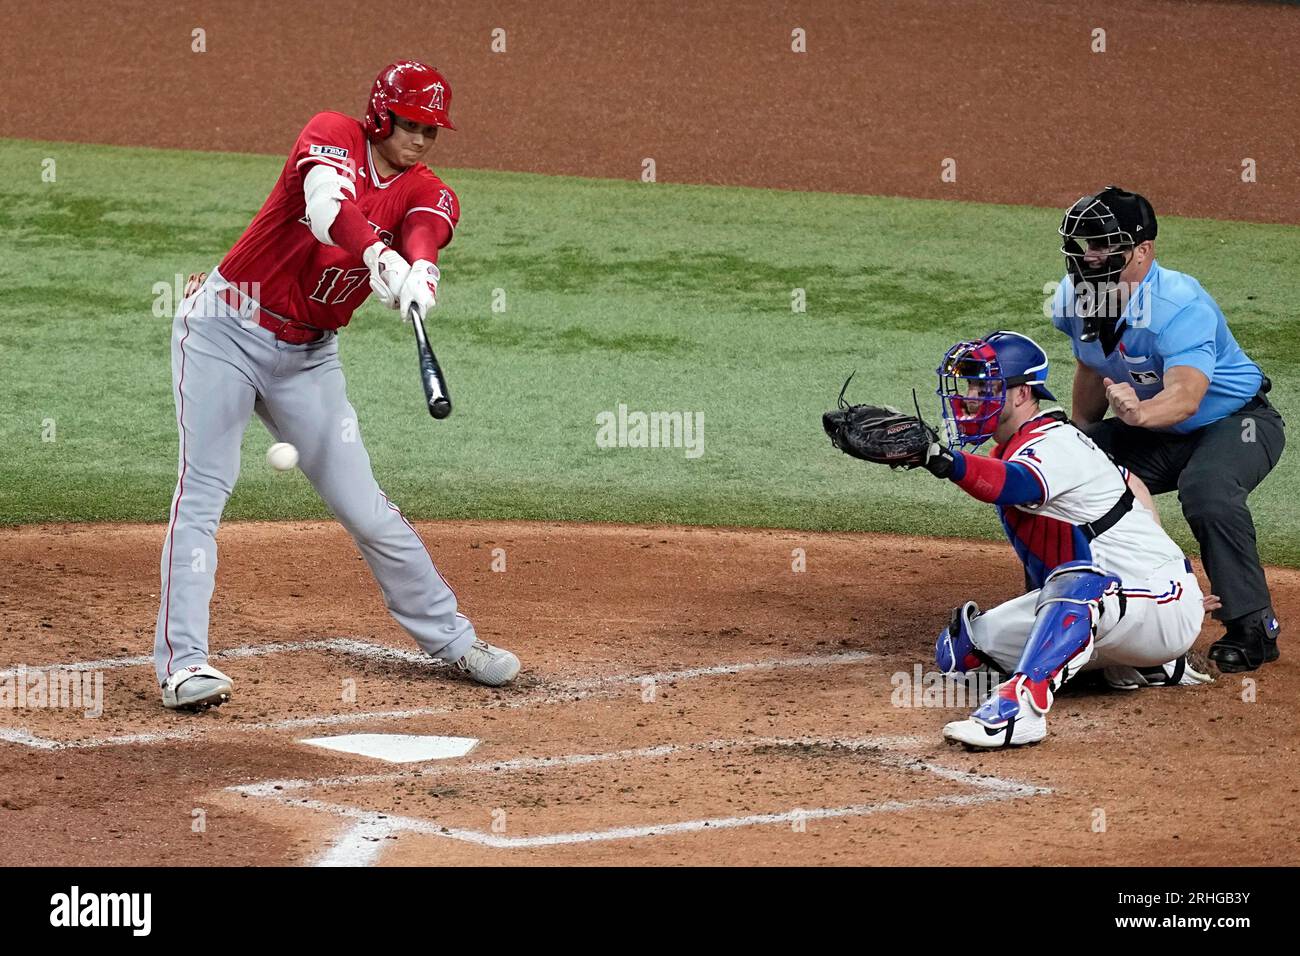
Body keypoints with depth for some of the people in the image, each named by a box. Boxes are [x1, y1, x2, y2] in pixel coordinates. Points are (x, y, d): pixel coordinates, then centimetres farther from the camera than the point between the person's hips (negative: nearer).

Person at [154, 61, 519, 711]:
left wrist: (417, 273, -49)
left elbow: (425, 236, -25)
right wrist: (378, 257, -53)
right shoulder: (332, 137, -12)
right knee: (202, 491, -13)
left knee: (364, 506, 5)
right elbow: (326, 207, -33)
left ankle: (452, 639, 18)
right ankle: (182, 662, -16)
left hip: (308, 357, 4)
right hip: (225, 332, -4)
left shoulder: (429, 194, -1)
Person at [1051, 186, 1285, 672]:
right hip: (1154, 433, 8)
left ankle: (1252, 627, -24)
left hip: (1235, 422, -8)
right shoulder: (1072, 300, -10)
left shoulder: (1179, 305, -32)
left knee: (1206, 490, -37)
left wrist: (1138, 413, -68)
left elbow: (1186, 395, -48)